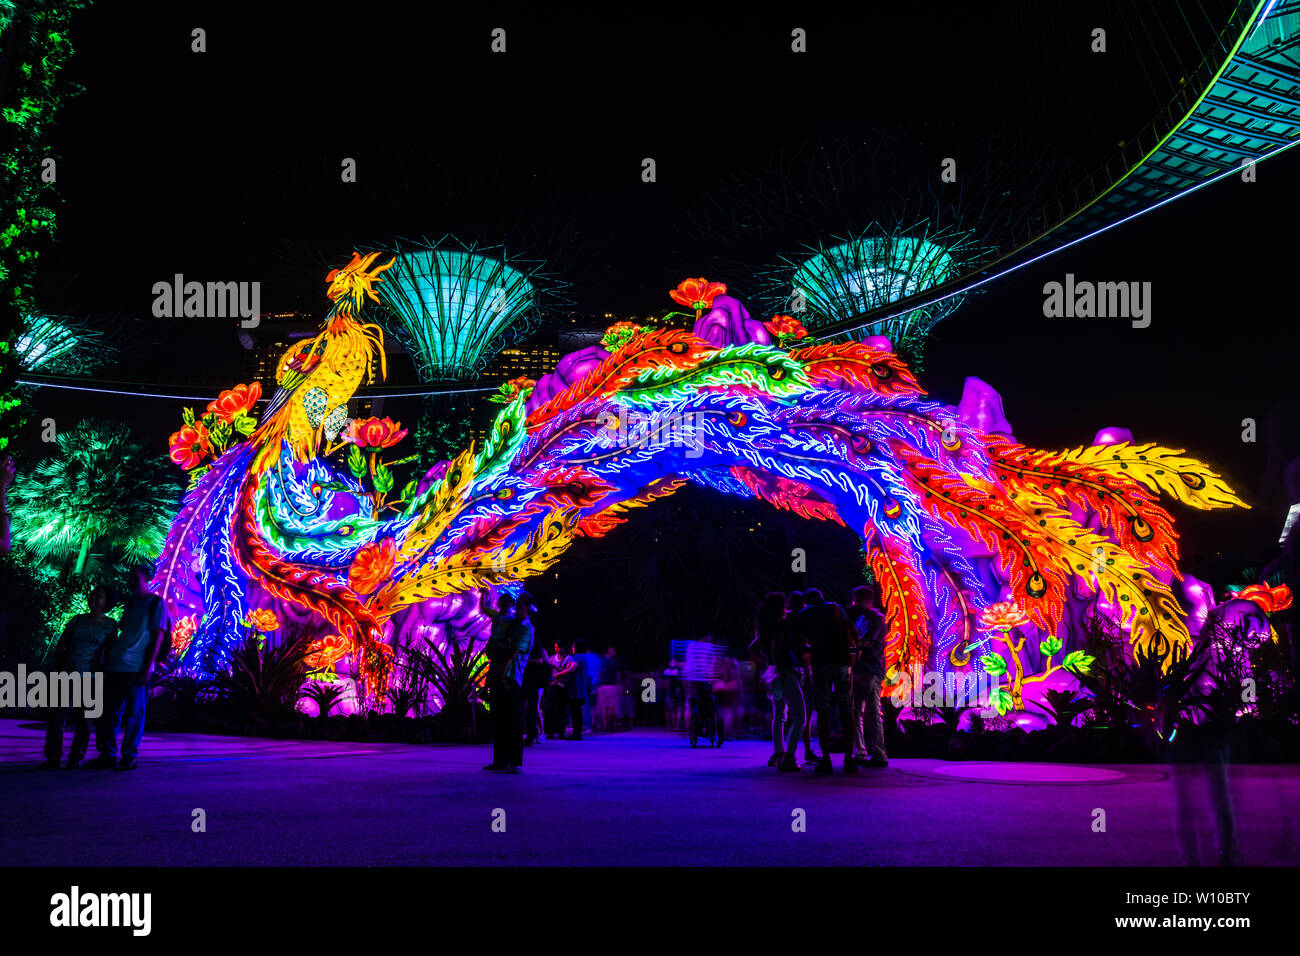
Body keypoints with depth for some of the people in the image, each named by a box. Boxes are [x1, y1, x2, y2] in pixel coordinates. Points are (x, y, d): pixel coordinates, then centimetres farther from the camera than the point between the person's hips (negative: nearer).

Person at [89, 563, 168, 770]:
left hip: (137, 668, -7)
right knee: (108, 711, 7)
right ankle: (107, 753, 15)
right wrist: (106, 663, 16)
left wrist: (147, 668, -14)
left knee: (134, 713, -2)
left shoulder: (156, 603, -1)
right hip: (116, 666, 7)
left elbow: (157, 637, -7)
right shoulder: (130, 602, 19)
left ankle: (129, 756, 5)